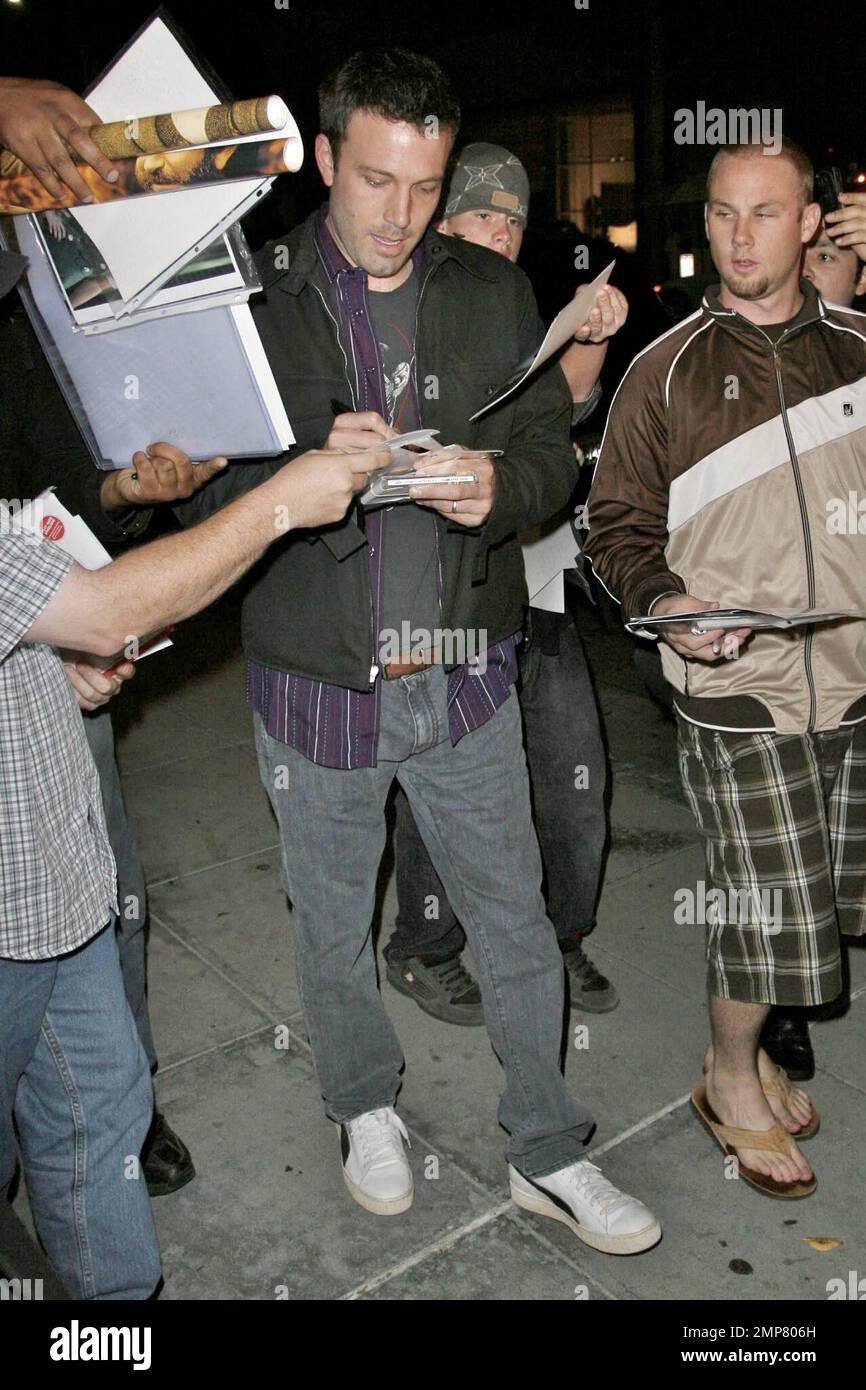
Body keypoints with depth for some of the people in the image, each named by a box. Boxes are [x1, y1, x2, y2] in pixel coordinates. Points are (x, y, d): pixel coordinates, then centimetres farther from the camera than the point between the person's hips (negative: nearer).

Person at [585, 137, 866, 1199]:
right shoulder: (667, 371, -2)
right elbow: (618, 524, 0)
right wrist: (664, 603, -17)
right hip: (735, 688, -4)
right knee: (773, 909, -1)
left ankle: (745, 1048, 41)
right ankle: (730, 1081, 28)